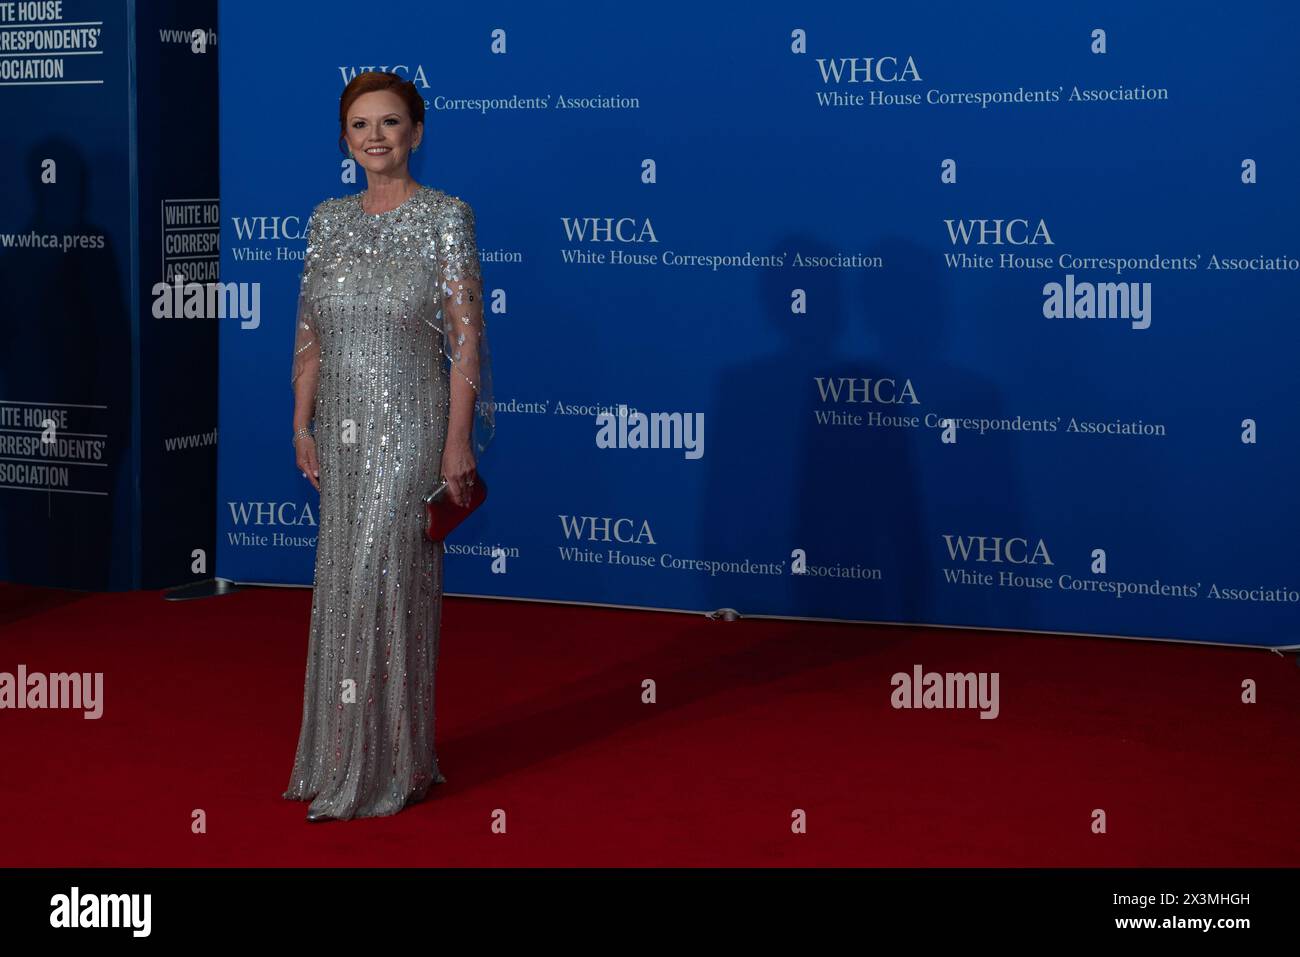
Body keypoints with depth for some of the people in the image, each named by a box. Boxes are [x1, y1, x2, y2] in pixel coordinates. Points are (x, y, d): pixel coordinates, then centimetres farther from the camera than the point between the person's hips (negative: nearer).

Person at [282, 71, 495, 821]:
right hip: (344, 428, 6)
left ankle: (387, 767, 5)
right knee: (345, 585, 10)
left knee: (384, 583, -6)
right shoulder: (328, 220, 9)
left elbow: (467, 334, -10)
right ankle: (346, 754, 21)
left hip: (410, 428, -6)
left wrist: (459, 440, -15)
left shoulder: (445, 216, -7)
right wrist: (303, 423, 6)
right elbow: (310, 332, 13)